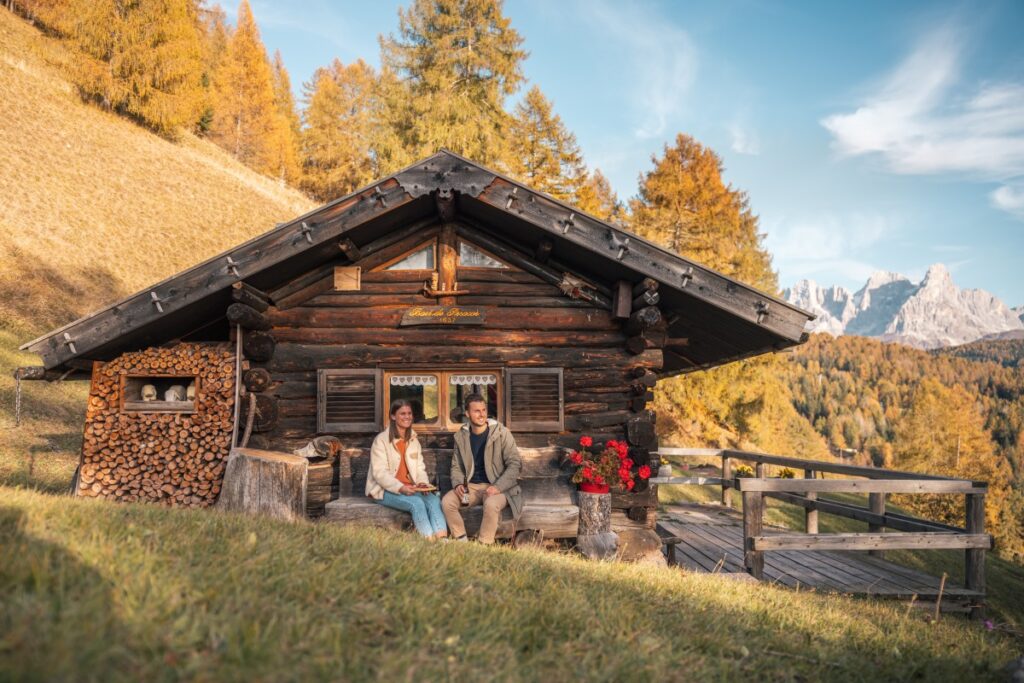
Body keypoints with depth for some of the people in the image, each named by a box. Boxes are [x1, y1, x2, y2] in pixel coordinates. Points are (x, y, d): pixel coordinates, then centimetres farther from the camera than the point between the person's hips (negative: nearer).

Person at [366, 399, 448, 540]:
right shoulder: (381, 440, -5)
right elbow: (379, 473, -13)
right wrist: (400, 488, -28)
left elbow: (420, 468, 11)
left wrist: (423, 483, -12)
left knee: (434, 500, -24)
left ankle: (442, 539, -36)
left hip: (410, 488, 5)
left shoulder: (413, 440, 15)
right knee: (417, 503, -32)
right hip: (386, 490, -5)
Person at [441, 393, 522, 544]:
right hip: (471, 486, 4)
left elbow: (515, 464, -9)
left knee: (491, 504, -36)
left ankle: (484, 545, -20)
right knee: (447, 501, -21)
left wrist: (498, 487, -20)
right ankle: (462, 541, -9)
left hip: (497, 487, -4)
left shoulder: (501, 433, -7)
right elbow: (456, 466, 13)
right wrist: (458, 484, -8)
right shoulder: (461, 436, 5)